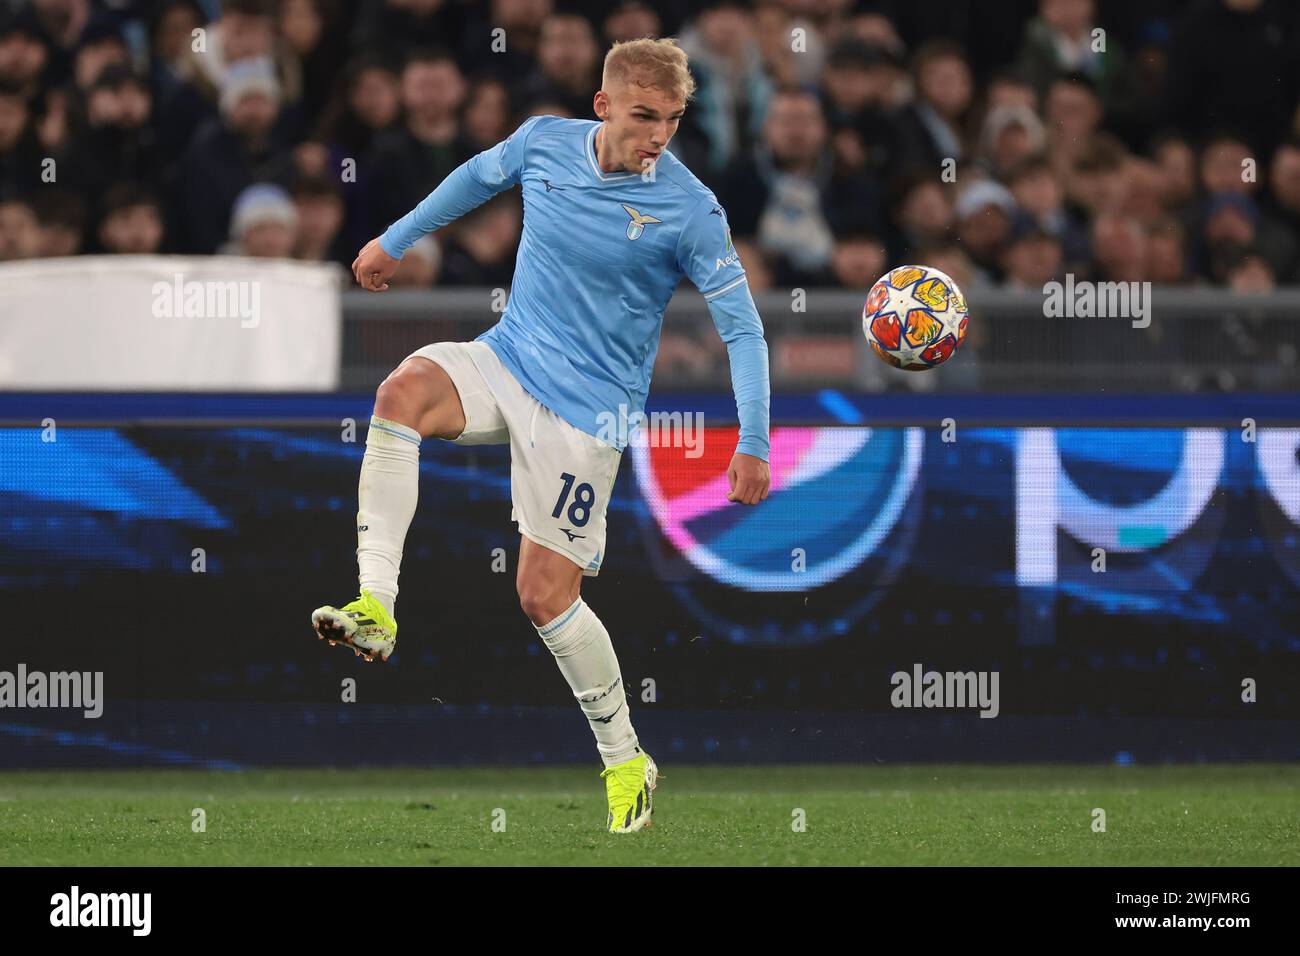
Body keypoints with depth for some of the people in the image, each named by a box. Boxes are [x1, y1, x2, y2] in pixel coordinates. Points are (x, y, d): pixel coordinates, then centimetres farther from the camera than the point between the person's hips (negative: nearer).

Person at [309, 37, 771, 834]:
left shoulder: (691, 211, -14)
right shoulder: (545, 142, -3)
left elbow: (742, 326, -10)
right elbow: (480, 176, 20)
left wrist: (754, 442, -19)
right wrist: (396, 240, 29)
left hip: (589, 409, -4)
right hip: (508, 361, 4)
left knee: (546, 594, -6)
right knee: (405, 389, -29)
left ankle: (626, 763, 14)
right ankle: (376, 607, -35)